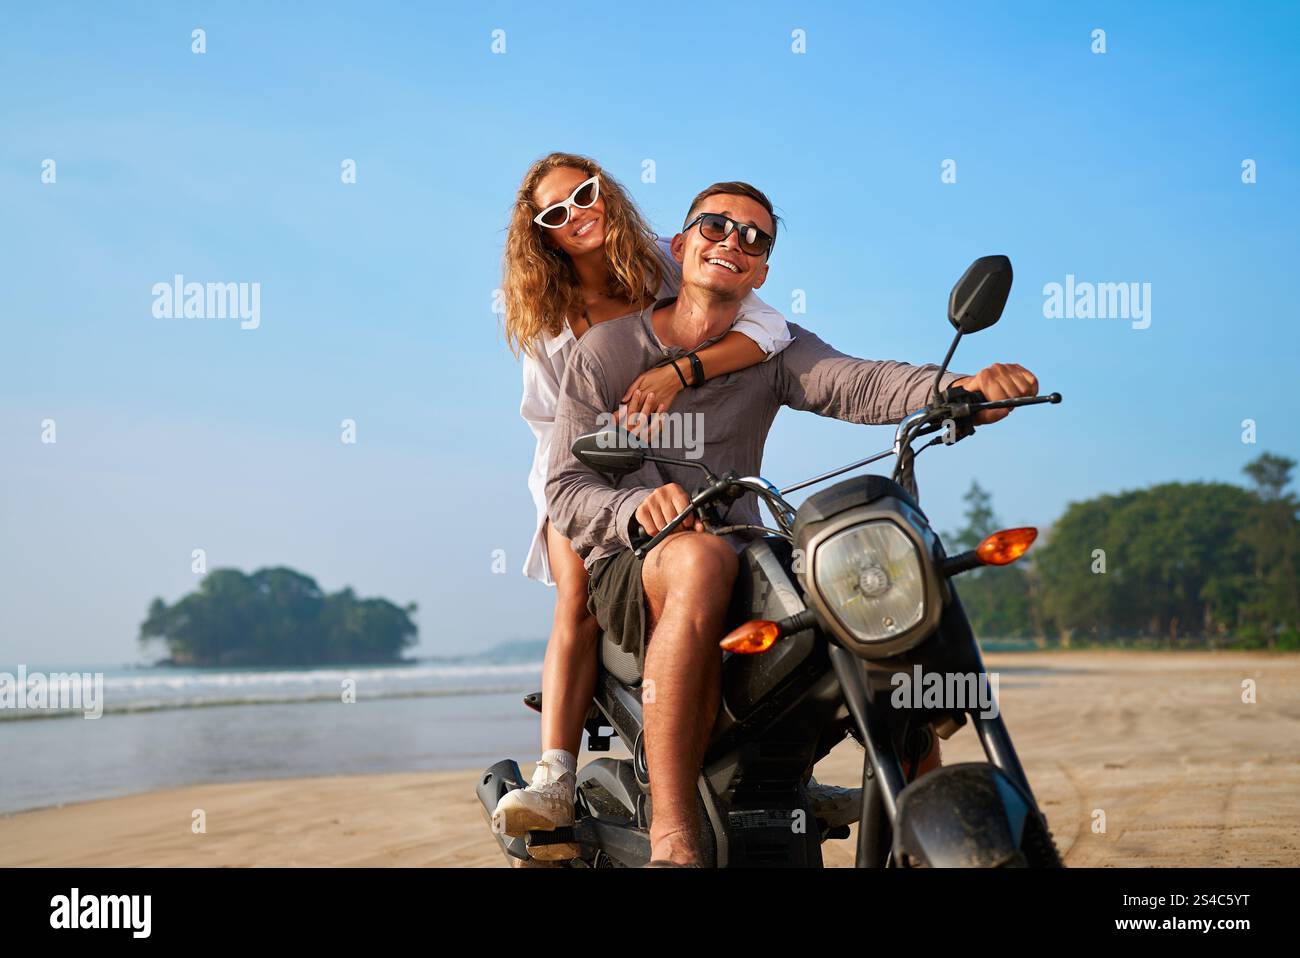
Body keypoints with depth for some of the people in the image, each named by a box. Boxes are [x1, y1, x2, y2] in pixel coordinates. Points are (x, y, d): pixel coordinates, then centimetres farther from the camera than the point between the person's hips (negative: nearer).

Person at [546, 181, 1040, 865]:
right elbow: (566, 488, -6)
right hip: (630, 568, -4)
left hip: (748, 558, 4)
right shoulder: (605, 350, 2)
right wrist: (639, 507, -29)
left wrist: (962, 388, -33)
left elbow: (856, 384, -11)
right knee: (701, 560, -38)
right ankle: (672, 836, -42)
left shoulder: (772, 351, 10)